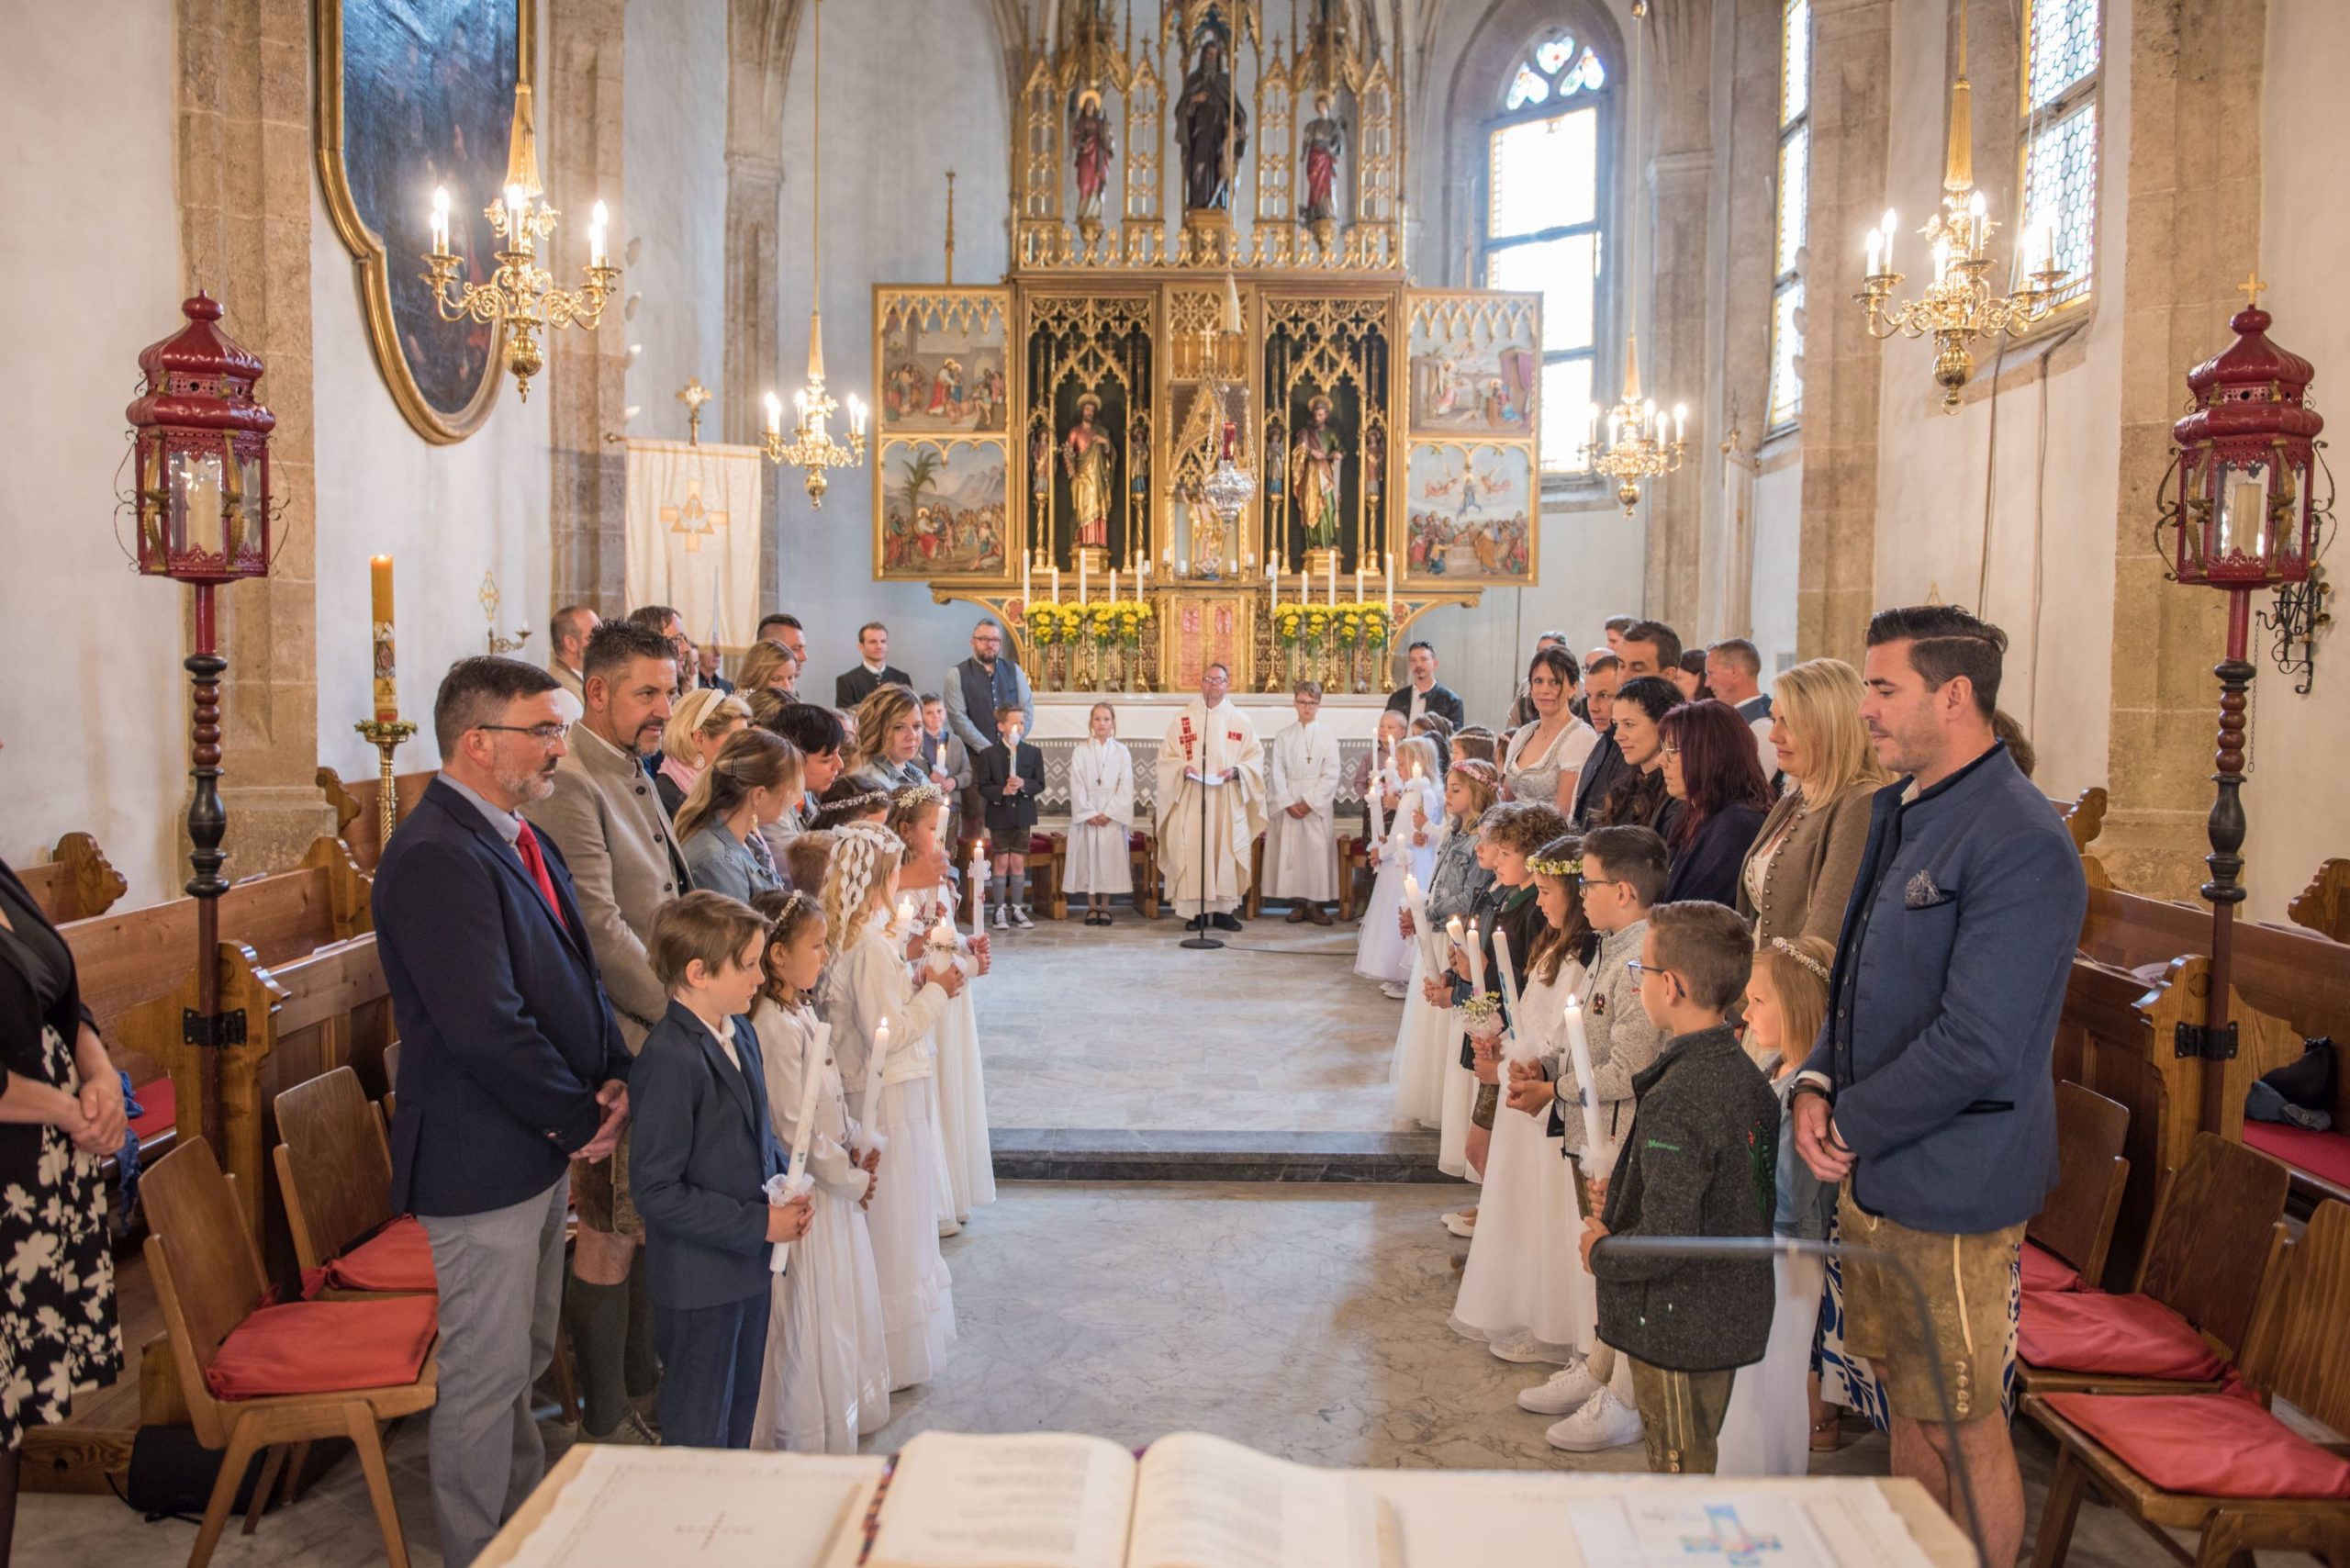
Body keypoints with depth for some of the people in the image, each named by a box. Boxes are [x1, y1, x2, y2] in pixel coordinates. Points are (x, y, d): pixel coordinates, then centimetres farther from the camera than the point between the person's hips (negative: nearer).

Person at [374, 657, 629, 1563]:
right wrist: (580, 1118, -15)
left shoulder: (520, 839, 9)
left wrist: (612, 1078, -1)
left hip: (547, 1144, 10)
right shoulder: (437, 858, -23)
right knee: (486, 1374, 7)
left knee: (527, 1355, 22)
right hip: (481, 1158, -9)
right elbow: (486, 1026, -26)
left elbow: (575, 973, 14)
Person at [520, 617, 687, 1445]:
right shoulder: (569, 786, -18)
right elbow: (600, 931, -22)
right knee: (610, 1232, 2)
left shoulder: (633, 776, 14)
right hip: (616, 1040, -9)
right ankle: (606, 1416, 16)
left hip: (659, 1030, 9)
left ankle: (641, 1376, 33)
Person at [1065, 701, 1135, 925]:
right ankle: (1092, 907, 8)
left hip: (1113, 815, 0)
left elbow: (1125, 787, -1)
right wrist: (1090, 814, -10)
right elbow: (1077, 787, -1)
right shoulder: (1080, 752, 4)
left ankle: (1105, 906, 8)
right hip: (1086, 815, 0)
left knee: (1109, 857, -1)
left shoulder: (1122, 751, 4)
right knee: (1088, 857, -1)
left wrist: (1109, 813, -10)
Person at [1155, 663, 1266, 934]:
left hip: (1228, 801, 1)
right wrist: (1183, 768, -13)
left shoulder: (1240, 720, 8)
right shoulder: (1182, 719, 7)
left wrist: (1236, 771, -11)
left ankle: (1223, 909, 8)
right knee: (1192, 852, -4)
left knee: (1226, 851, 0)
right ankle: (1196, 910, 1)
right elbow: (1166, 757, 7)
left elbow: (1256, 756, 7)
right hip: (1191, 801, -1)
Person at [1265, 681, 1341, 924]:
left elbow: (1331, 775, -2)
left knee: (1318, 851, -5)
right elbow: (1276, 773, 3)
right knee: (1290, 851, -1)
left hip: (1318, 806, -1)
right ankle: (1297, 902, 6)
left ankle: (1316, 903, 1)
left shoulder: (1328, 736, 4)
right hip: (1288, 805, 2)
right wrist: (1288, 803, -9)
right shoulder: (1283, 737, 9)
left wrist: (1309, 803, -10)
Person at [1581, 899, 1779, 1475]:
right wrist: (1626, 1189, 8)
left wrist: (1601, 1250, -10)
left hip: (1677, 1327, -8)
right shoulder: (1748, 1077, 0)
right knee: (1700, 1461, 23)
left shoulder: (1674, 1101, -27)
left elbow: (1666, 1239, -29)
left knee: (1677, 1470, 8)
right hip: (1735, 1316, 8)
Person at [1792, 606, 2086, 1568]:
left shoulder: (2021, 846, -22)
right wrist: (1818, 1083, 1)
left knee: (1964, 1425, 7)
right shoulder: (1900, 809, 9)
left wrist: (1851, 1125, -14)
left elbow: (1976, 1045, -25)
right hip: (1874, 1172, 9)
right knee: (1906, 1401, 23)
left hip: (1948, 1187, -9)